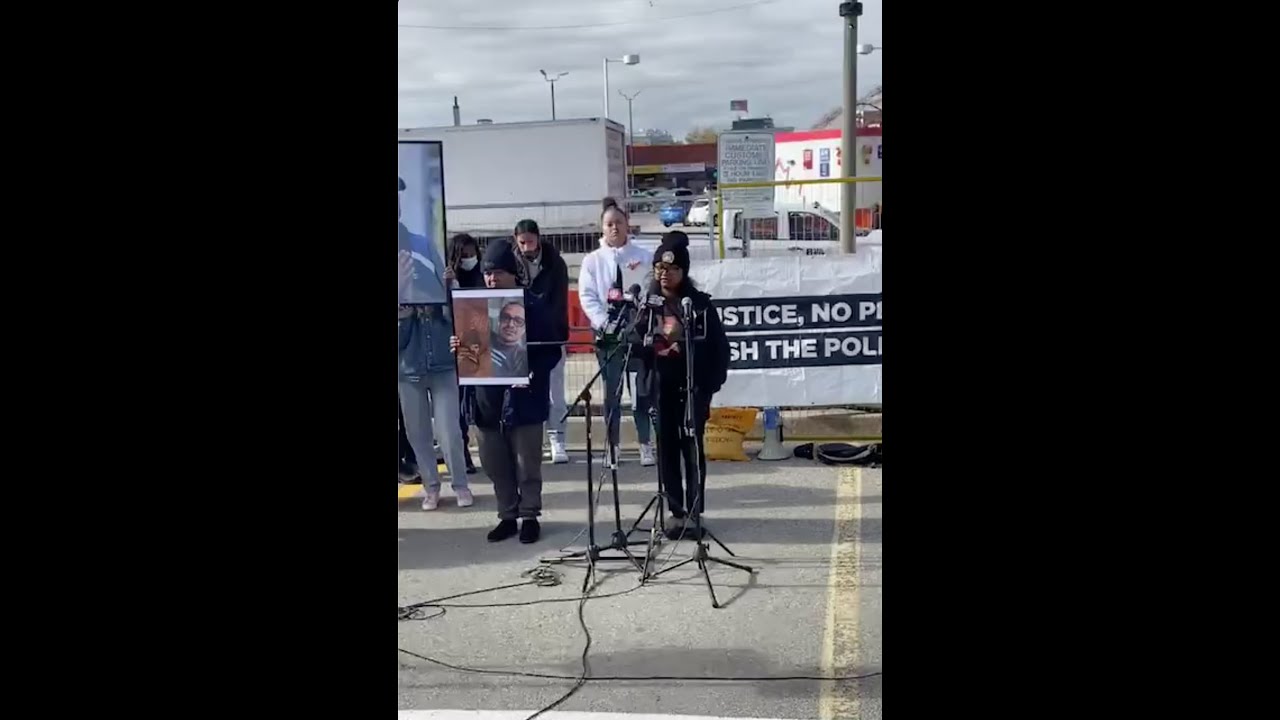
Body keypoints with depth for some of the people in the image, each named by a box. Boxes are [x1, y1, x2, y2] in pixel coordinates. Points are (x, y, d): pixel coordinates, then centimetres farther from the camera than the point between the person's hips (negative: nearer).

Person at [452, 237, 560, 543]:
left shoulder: (534, 307, -7)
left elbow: (551, 351, -7)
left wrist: (533, 375, -23)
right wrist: (459, 347, -9)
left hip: (524, 399, -5)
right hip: (488, 399, 5)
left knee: (527, 466, 4)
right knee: (496, 466, 12)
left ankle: (529, 517, 18)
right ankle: (507, 516, 24)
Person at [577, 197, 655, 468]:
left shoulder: (642, 257, 6)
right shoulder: (592, 260, 6)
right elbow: (587, 296, -1)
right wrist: (603, 322, -13)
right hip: (607, 333, 0)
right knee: (612, 391, 5)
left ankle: (645, 443, 4)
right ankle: (613, 445, 12)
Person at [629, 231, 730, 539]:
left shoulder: (700, 304, -2)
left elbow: (719, 345, -2)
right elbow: (634, 342, 2)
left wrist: (713, 382, -7)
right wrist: (657, 349, -18)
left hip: (693, 386, -2)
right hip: (660, 387, 2)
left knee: (692, 447, 2)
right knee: (667, 448, 6)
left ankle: (695, 511, 11)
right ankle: (676, 510, 15)